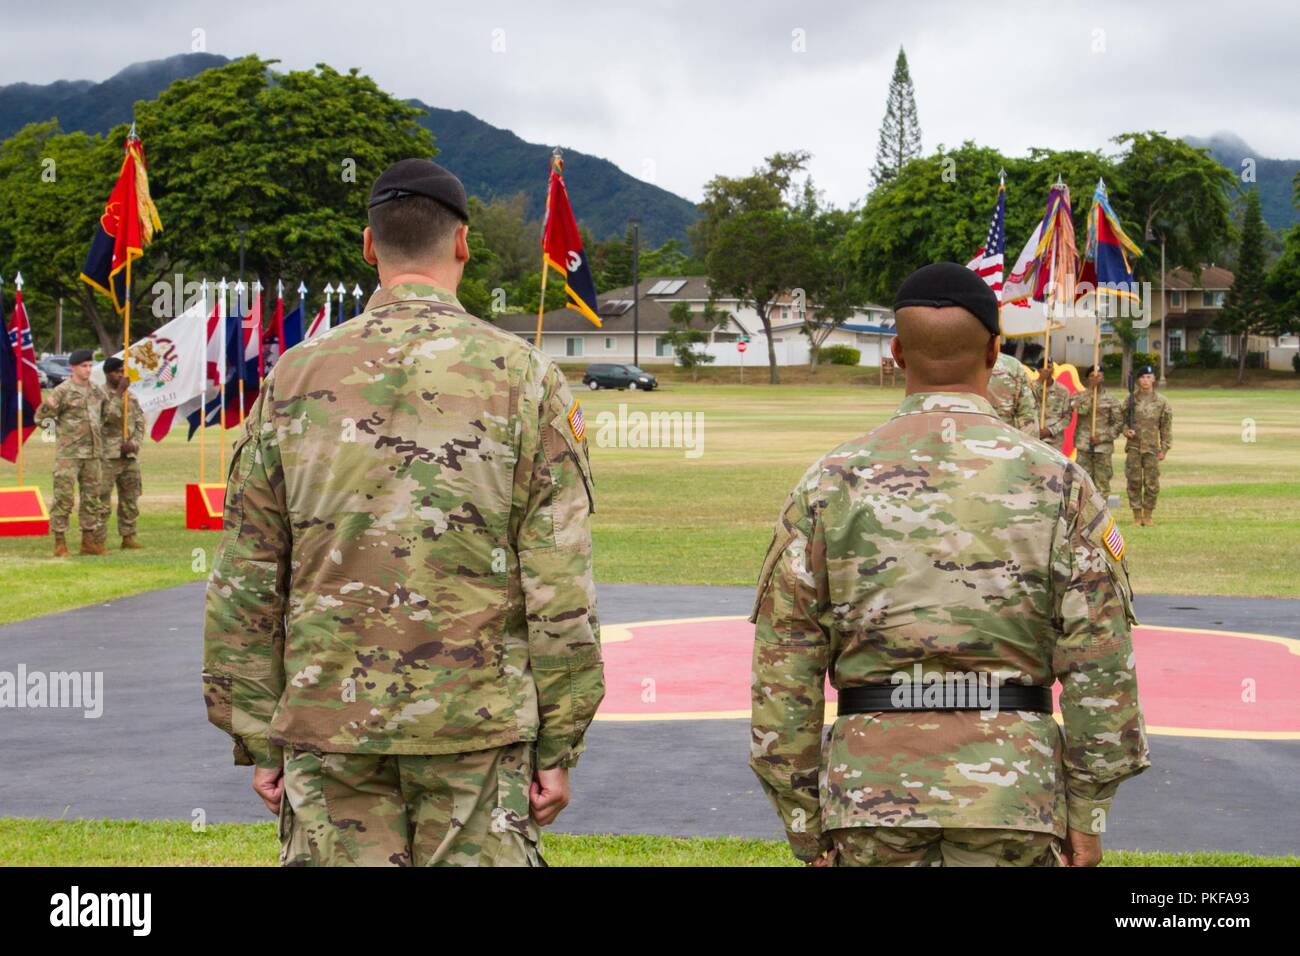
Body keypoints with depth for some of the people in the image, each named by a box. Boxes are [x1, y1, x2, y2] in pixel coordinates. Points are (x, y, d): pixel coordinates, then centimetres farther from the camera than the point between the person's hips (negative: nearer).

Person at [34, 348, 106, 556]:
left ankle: (89, 541, 17)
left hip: (93, 453, 6)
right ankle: (59, 543, -1)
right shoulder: (62, 391, -7)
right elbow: (41, 418, -8)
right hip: (69, 453, -6)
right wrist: (47, 406, -26)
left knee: (91, 497, 10)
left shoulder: (97, 390, 11)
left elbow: (105, 414, 29)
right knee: (64, 497, -6)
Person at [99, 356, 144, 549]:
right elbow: (110, 415, -21)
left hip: (130, 455, 6)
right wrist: (119, 392, -20)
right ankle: (100, 540, -3)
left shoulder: (131, 396, 14)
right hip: (107, 455, -6)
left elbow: (140, 423, 12)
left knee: (130, 498, 11)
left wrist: (134, 443, -4)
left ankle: (128, 536, 19)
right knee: (102, 500, -6)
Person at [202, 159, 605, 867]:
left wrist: (257, 741, 10)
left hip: (328, 728, 2)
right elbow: (560, 586, -6)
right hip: (475, 728, -2)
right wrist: (559, 747, 0)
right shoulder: (522, 377, -4)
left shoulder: (296, 377, 2)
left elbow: (244, 582, 4)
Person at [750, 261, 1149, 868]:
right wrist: (1087, 813, 3)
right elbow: (1099, 665, -5)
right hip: (1011, 793, -1)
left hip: (872, 793, 1)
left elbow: (783, 673, 0)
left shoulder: (830, 483, 1)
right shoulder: (1057, 482, -2)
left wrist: (805, 826, 7)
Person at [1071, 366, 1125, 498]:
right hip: (1084, 446, 1)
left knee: (1102, 482, 2)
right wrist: (1091, 389, -13)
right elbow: (1081, 409, -15)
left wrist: (1103, 437, -8)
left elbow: (1119, 423, 3)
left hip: (1103, 447, -1)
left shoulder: (1110, 399, 3)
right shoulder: (1080, 396, 6)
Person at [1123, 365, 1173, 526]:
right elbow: (1122, 420, 13)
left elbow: (1166, 426, 5)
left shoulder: (1161, 401, 3)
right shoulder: (1131, 400, 5)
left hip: (1152, 447, -1)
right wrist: (1126, 430, -9)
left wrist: (1164, 449, 0)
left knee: (1152, 483, -1)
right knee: (1134, 481, 1)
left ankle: (1148, 515, 13)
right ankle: (1137, 515, 11)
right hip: (1133, 446, 1)